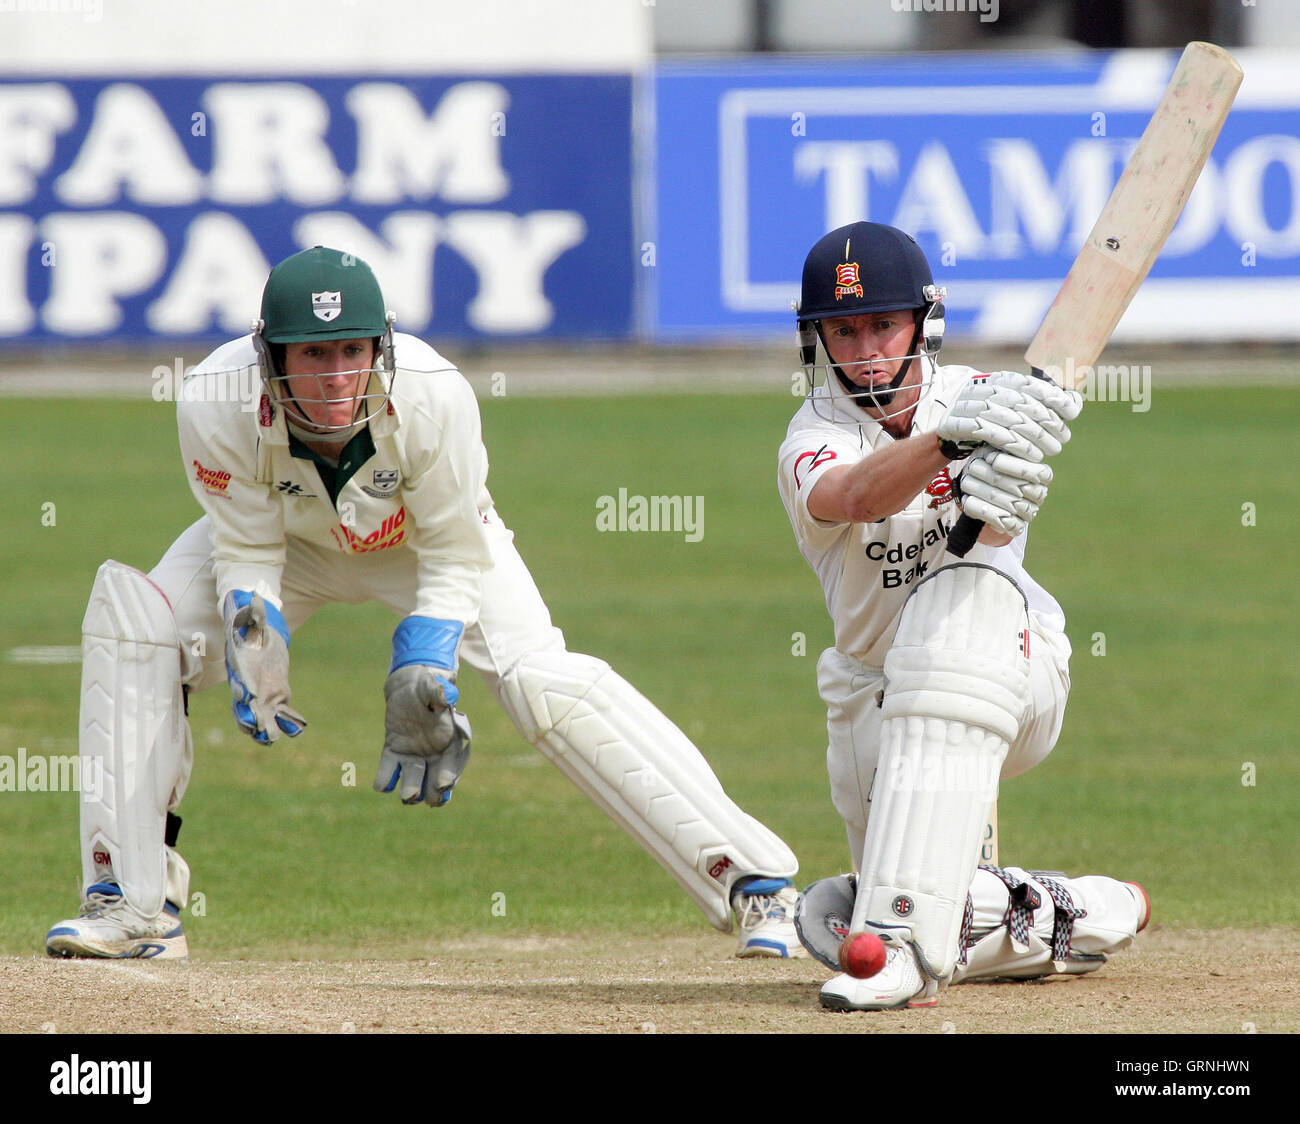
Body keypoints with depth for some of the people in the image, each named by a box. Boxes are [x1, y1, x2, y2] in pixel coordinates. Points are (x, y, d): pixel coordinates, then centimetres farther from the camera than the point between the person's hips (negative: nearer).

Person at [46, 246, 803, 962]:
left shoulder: (435, 396, -37)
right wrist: (252, 646, -40)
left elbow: (455, 557, -24)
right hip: (293, 539, 2)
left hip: (423, 538, -2)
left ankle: (757, 883, -19)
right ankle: (135, 906, -10)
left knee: (543, 678, -23)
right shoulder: (216, 403, -35)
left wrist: (423, 668, -37)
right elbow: (248, 549, -21)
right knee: (134, 622, -21)